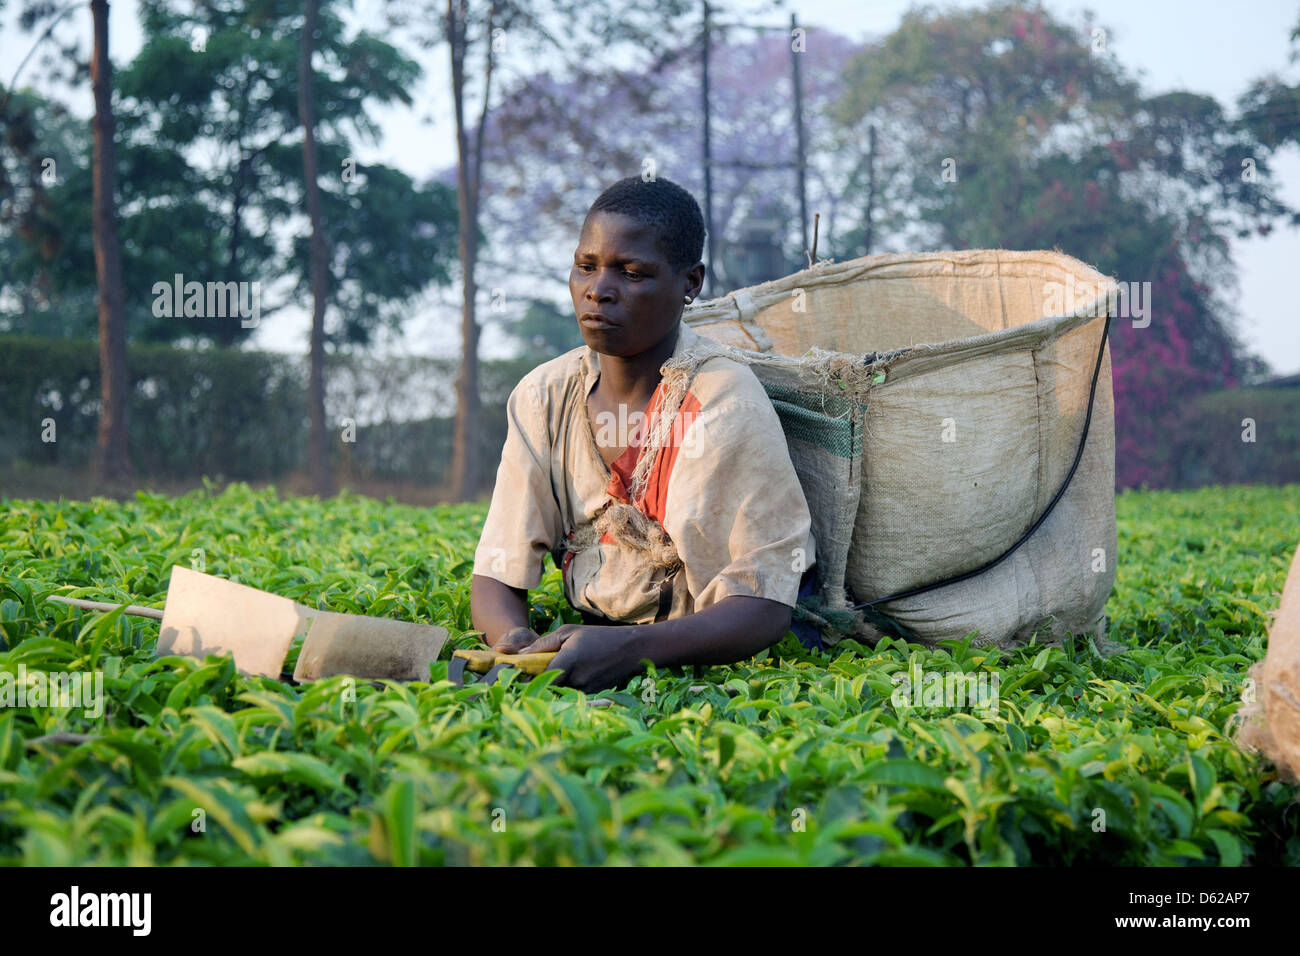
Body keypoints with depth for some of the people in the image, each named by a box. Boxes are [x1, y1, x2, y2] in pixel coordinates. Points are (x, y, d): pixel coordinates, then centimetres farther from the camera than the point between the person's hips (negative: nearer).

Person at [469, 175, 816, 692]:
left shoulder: (726, 403, -16)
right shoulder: (543, 397, 0)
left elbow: (763, 608, -21)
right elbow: (497, 576, -1)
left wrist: (632, 648, -38)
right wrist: (514, 640, -26)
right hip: (589, 640, 5)